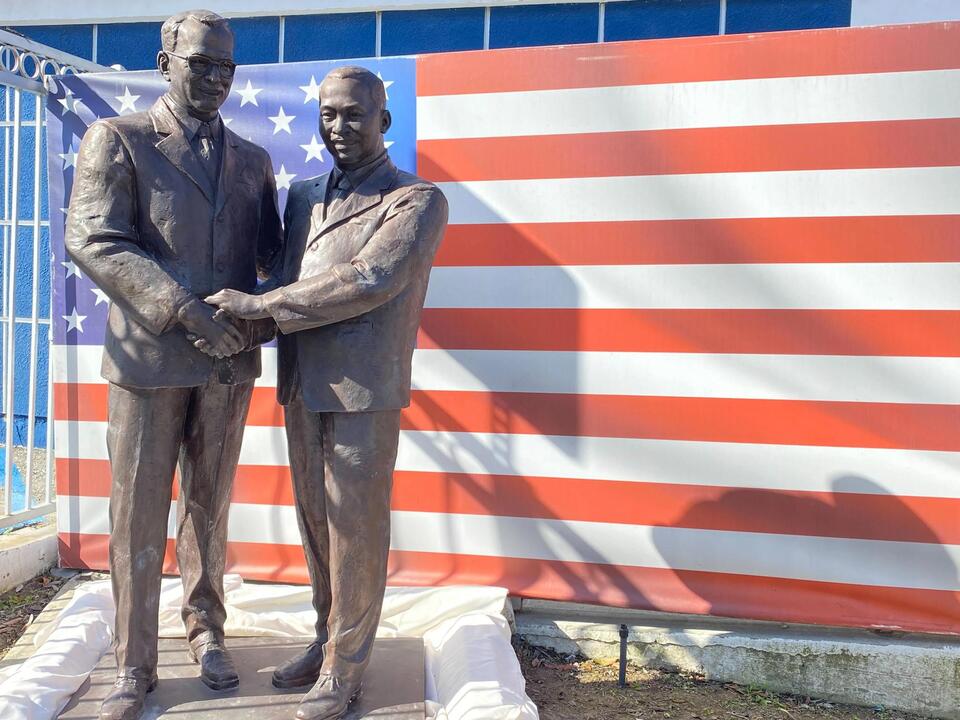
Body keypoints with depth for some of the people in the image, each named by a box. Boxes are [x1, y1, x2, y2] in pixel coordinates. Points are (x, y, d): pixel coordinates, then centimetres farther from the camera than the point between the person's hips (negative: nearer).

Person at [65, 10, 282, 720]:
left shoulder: (254, 160, 12)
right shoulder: (116, 140, 1)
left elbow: (274, 254, 13)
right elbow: (92, 240, -11)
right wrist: (184, 310, -21)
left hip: (229, 360, 3)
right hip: (149, 358, -3)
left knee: (209, 507, 15)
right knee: (139, 514, 5)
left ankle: (206, 632, 33)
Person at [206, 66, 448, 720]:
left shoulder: (417, 200, -5)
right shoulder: (302, 196, 15)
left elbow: (369, 280, -18)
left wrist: (261, 305, -15)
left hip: (366, 391, -6)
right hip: (303, 387, 6)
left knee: (356, 529, 3)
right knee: (315, 521, 13)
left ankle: (345, 667, 18)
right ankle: (328, 638, 32)